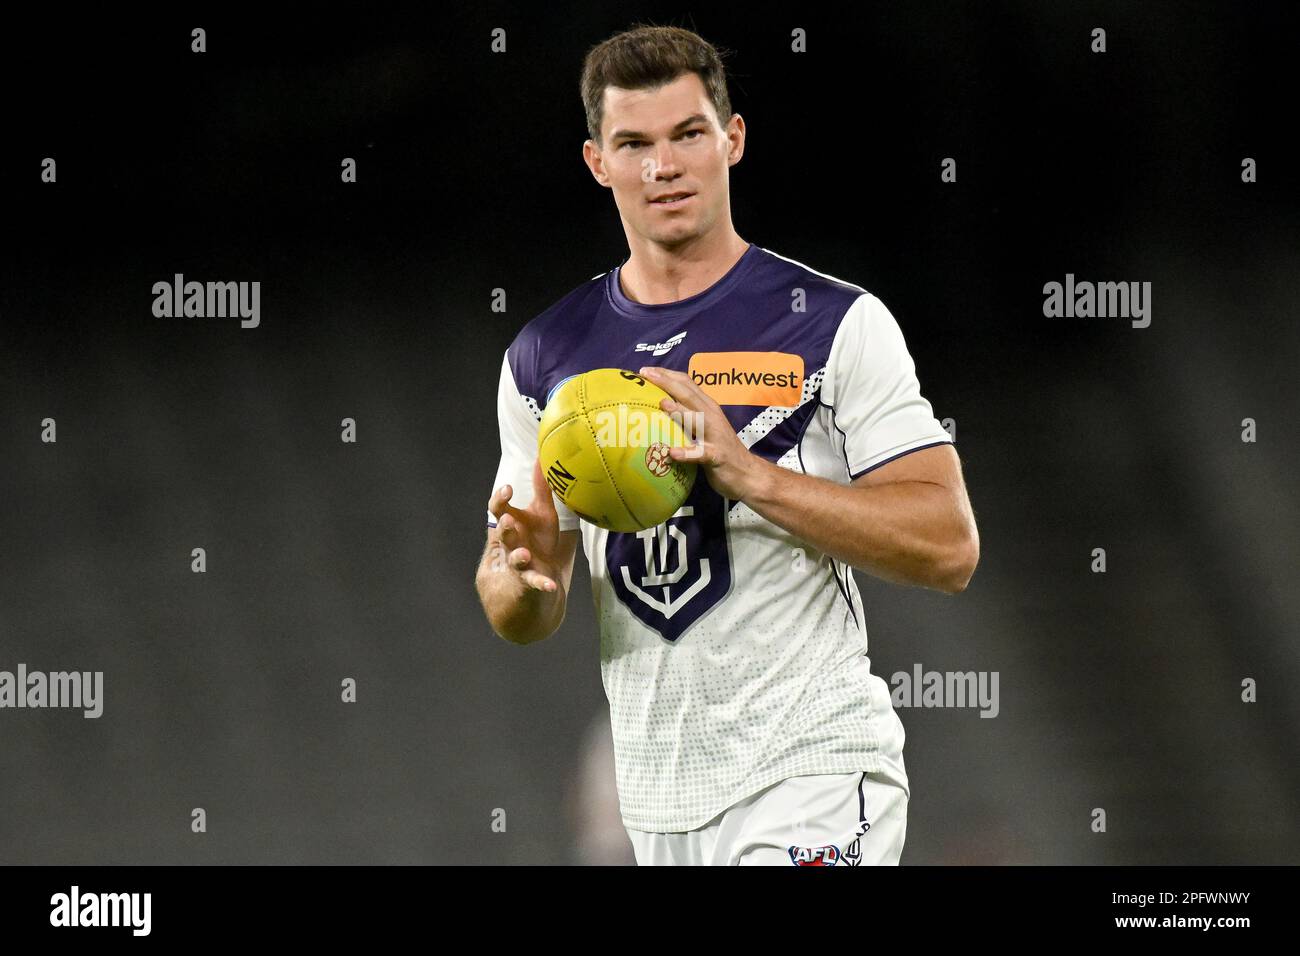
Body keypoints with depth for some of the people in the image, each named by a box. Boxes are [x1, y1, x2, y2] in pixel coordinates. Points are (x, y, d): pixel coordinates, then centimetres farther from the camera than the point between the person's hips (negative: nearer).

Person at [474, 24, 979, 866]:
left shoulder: (837, 324, -4)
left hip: (809, 773, -5)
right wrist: (527, 568, -11)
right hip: (656, 799, 5)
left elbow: (949, 547, -11)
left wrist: (748, 474, -20)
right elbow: (519, 621, 14)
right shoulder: (549, 354, 10)